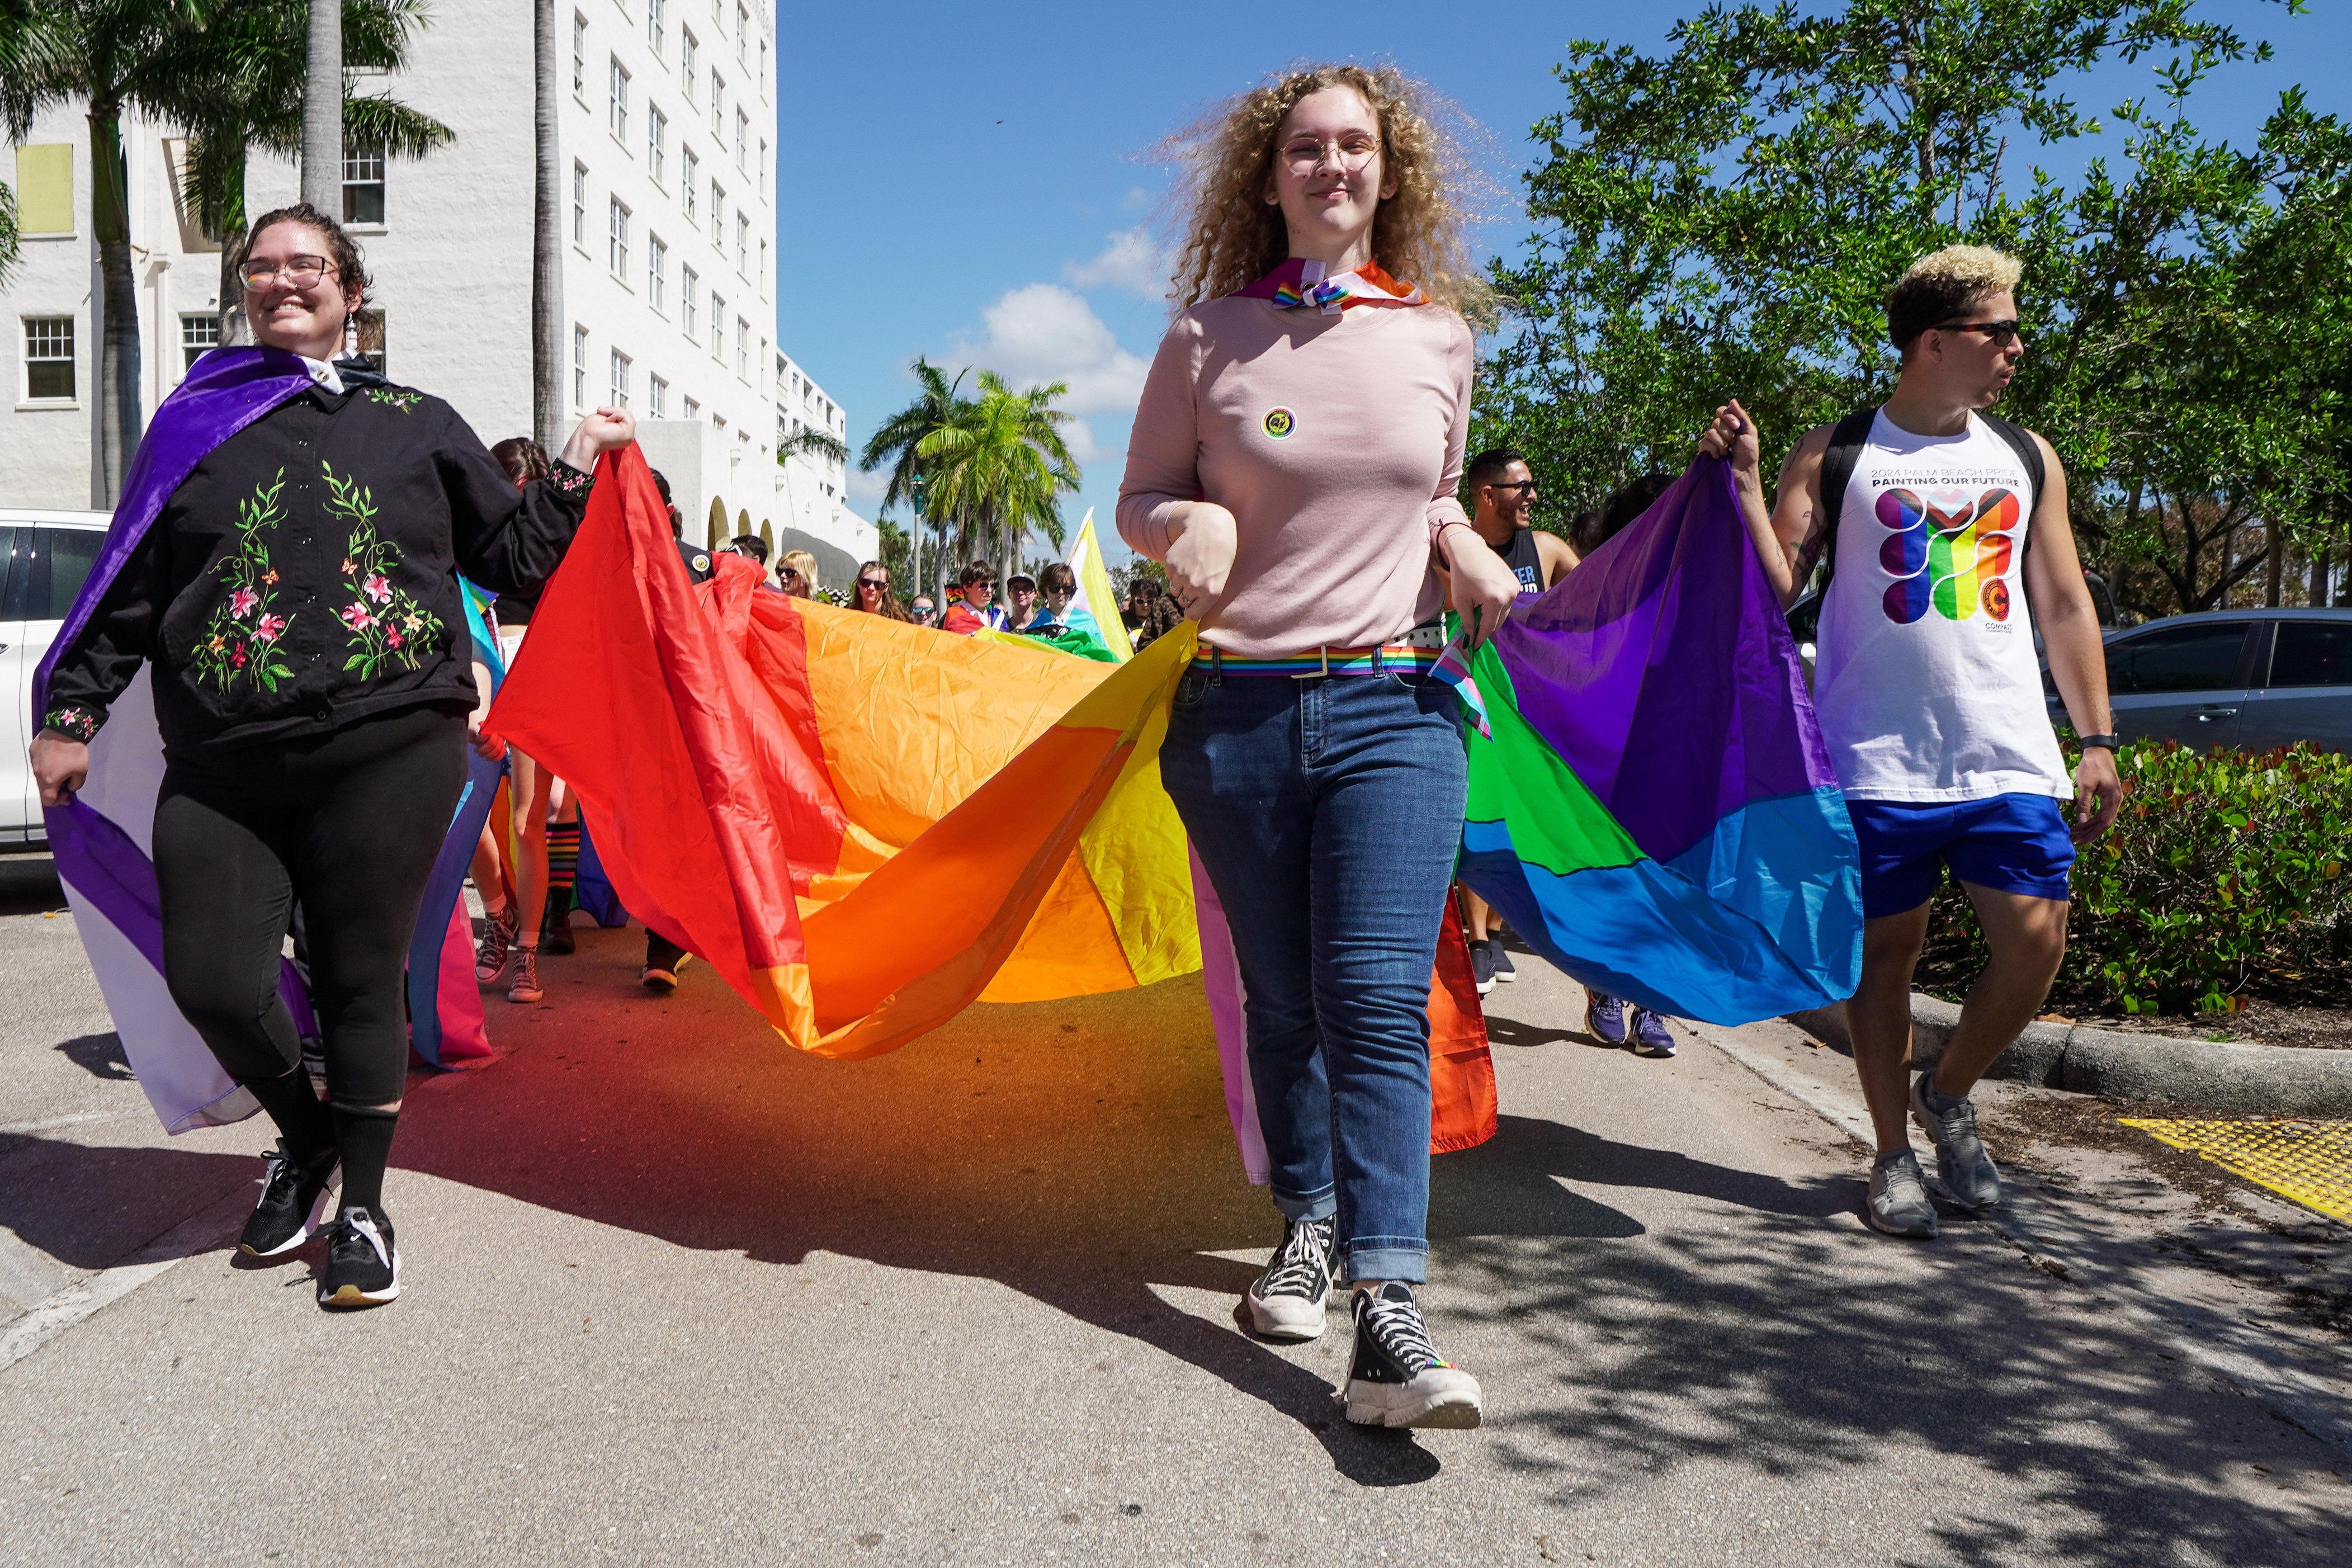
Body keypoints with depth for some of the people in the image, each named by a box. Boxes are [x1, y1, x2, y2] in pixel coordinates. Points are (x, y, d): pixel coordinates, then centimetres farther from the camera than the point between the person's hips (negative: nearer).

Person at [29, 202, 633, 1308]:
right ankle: (304, 1137, 27)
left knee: (360, 981, 1)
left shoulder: (417, 425, 15)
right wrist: (72, 715, 14)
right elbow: (128, 594, 18)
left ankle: (361, 1209, 18)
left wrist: (578, 466, 9)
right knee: (212, 985, -5)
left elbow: (515, 559, 17)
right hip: (221, 769, 2)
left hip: (388, 751, -1)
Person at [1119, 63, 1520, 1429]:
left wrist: (1469, 557, 2)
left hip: (1392, 707, 0)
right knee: (1283, 999, 10)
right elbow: (1141, 499, 10)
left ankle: (1390, 1313, -14)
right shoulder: (1209, 336, 4)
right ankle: (1311, 1223, 31)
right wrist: (1189, 519, -13)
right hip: (1239, 710, 1)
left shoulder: (1438, 336, 9)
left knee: (1379, 997, -13)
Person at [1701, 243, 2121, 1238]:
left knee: (2035, 942, -4)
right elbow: (1777, 589, -4)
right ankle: (1893, 1155, 20)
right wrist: (1742, 481, -14)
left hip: (2012, 755, 3)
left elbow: (2065, 607, 15)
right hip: (1881, 757, -3)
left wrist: (2097, 741, 11)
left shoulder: (2027, 458, 13)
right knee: (1886, 952, 3)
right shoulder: (1835, 456, 1)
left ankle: (1947, 1096, 23)